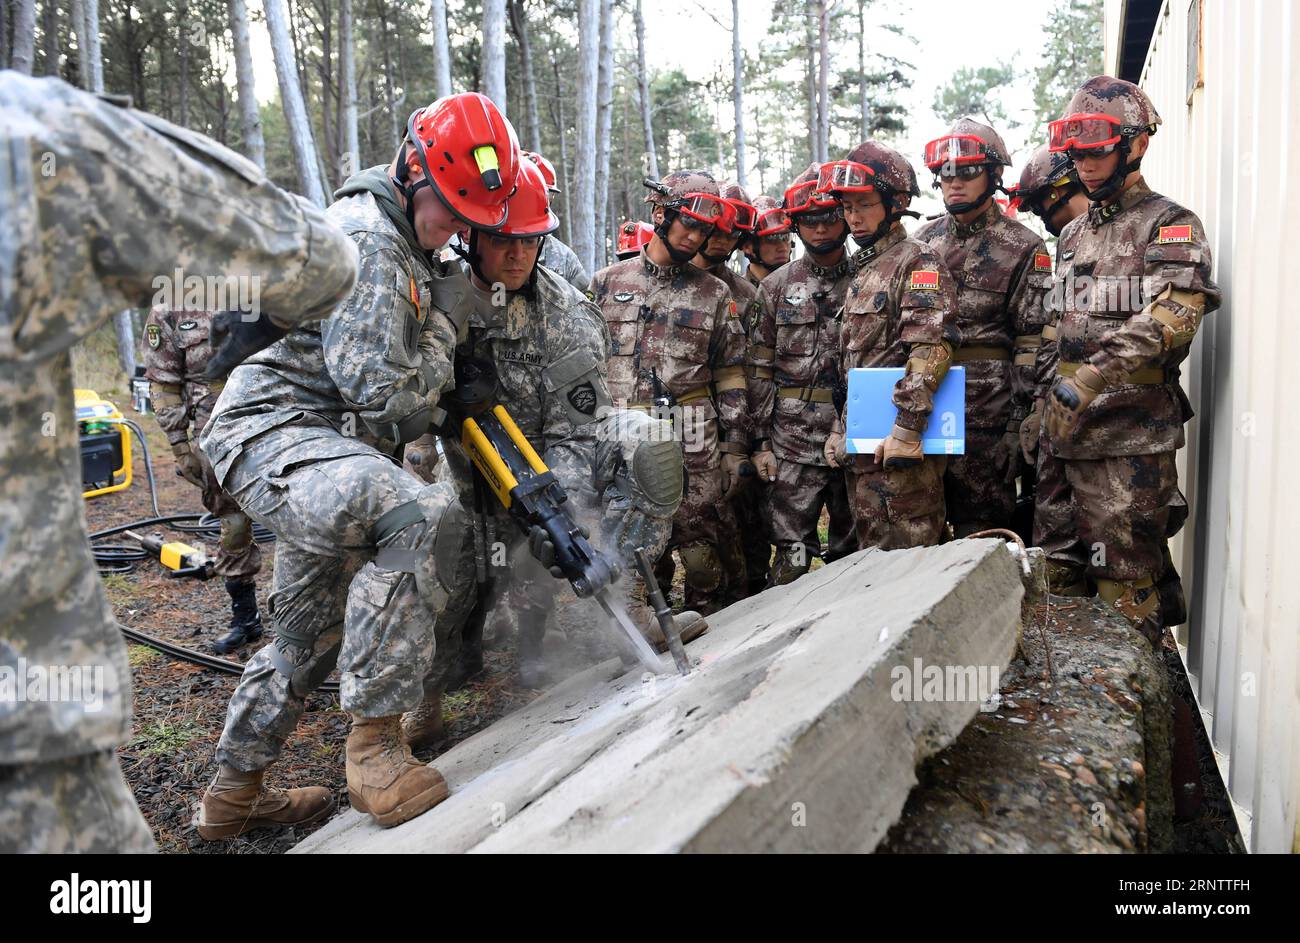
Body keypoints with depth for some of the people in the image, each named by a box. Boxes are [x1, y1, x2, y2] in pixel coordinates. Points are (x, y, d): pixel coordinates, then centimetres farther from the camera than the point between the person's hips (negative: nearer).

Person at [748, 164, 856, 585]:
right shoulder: (776, 287, 6)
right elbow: (760, 369, 4)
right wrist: (761, 441, -1)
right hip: (793, 442, -1)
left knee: (852, 554, 11)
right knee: (791, 557, 0)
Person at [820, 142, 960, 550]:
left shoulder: (918, 262, -6)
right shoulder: (863, 271, 21)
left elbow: (930, 351, -20)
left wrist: (906, 430, -24)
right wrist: (840, 430, 18)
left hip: (900, 449, -9)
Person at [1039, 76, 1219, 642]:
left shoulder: (1170, 226, -4)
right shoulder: (1073, 235, 19)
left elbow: (1170, 317, -21)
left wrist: (1088, 379, -29)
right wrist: (1046, 407, 16)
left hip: (1135, 431, -7)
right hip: (1078, 428, 7)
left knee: (1124, 579, -5)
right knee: (1091, 560, 14)